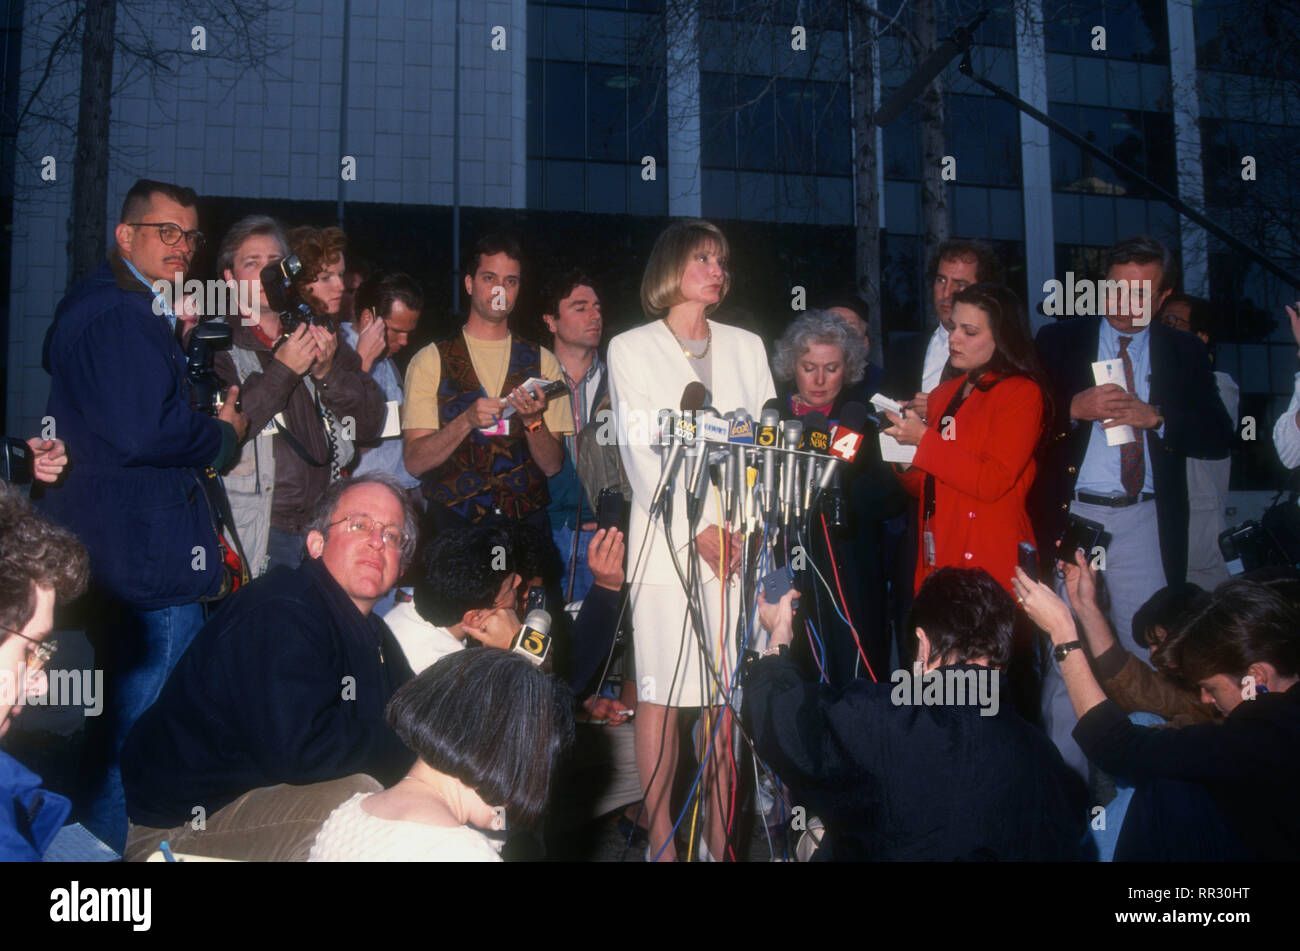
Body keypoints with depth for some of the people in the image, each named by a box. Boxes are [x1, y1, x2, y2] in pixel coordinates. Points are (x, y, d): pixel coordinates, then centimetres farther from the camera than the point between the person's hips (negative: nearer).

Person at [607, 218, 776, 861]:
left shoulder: (746, 347, 17)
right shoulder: (631, 348, 7)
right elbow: (639, 454, -2)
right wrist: (696, 531, -12)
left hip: (739, 543, 3)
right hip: (667, 541, -3)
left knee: (726, 697, 2)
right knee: (663, 694, -3)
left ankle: (720, 841, 10)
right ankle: (662, 842, 5)